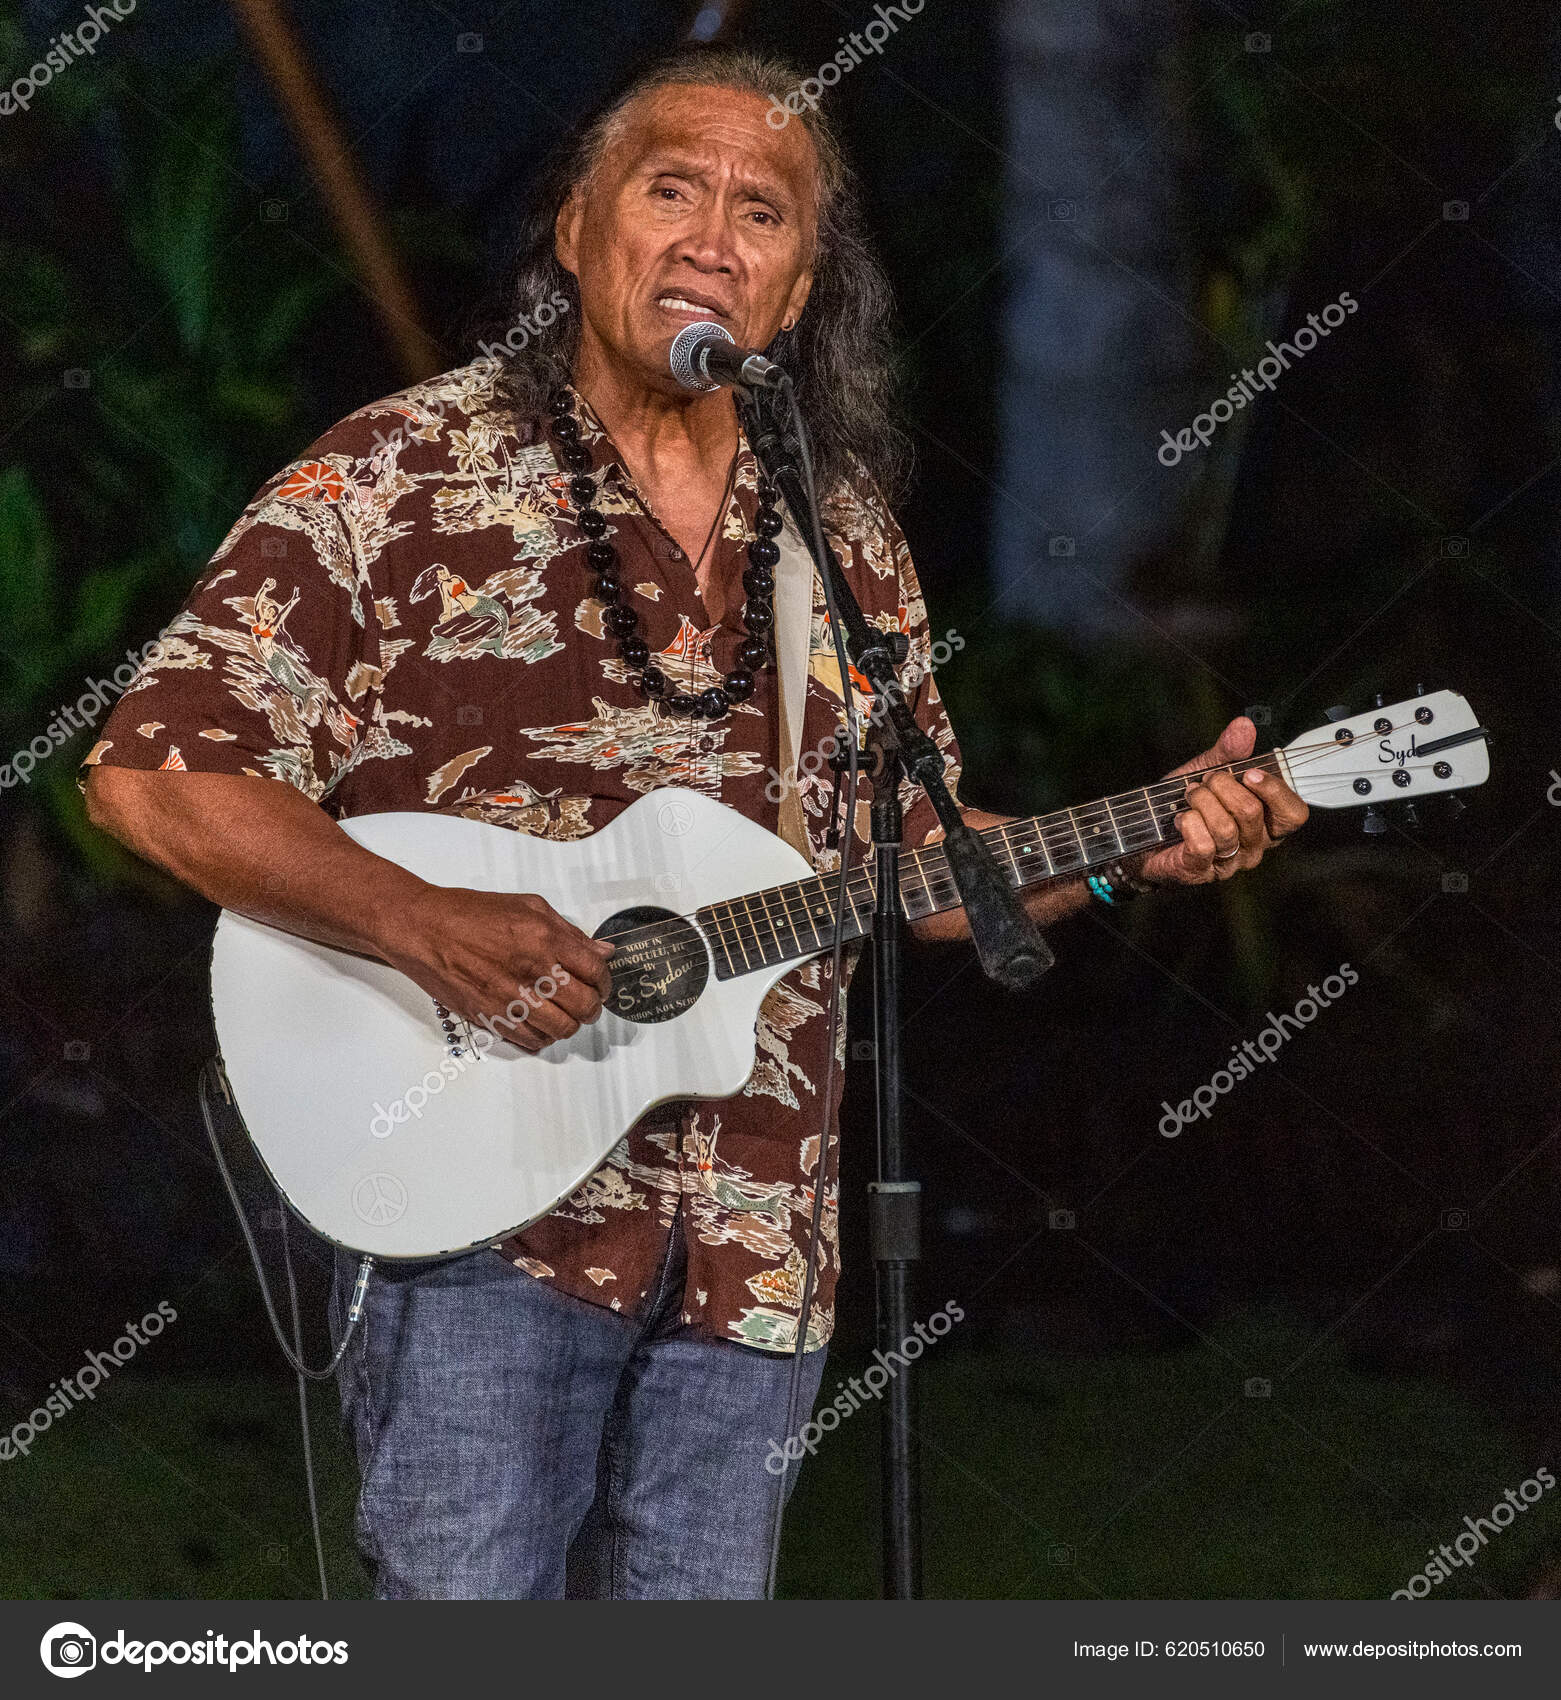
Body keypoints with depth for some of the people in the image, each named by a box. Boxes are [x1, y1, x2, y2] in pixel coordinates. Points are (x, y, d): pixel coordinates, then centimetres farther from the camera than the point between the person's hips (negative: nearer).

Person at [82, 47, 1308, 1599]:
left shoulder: (842, 537, 13)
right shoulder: (405, 476, -3)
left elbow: (920, 861, 20)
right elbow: (153, 772, -8)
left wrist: (1139, 849, 2)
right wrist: (420, 923, -21)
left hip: (747, 1227, 5)